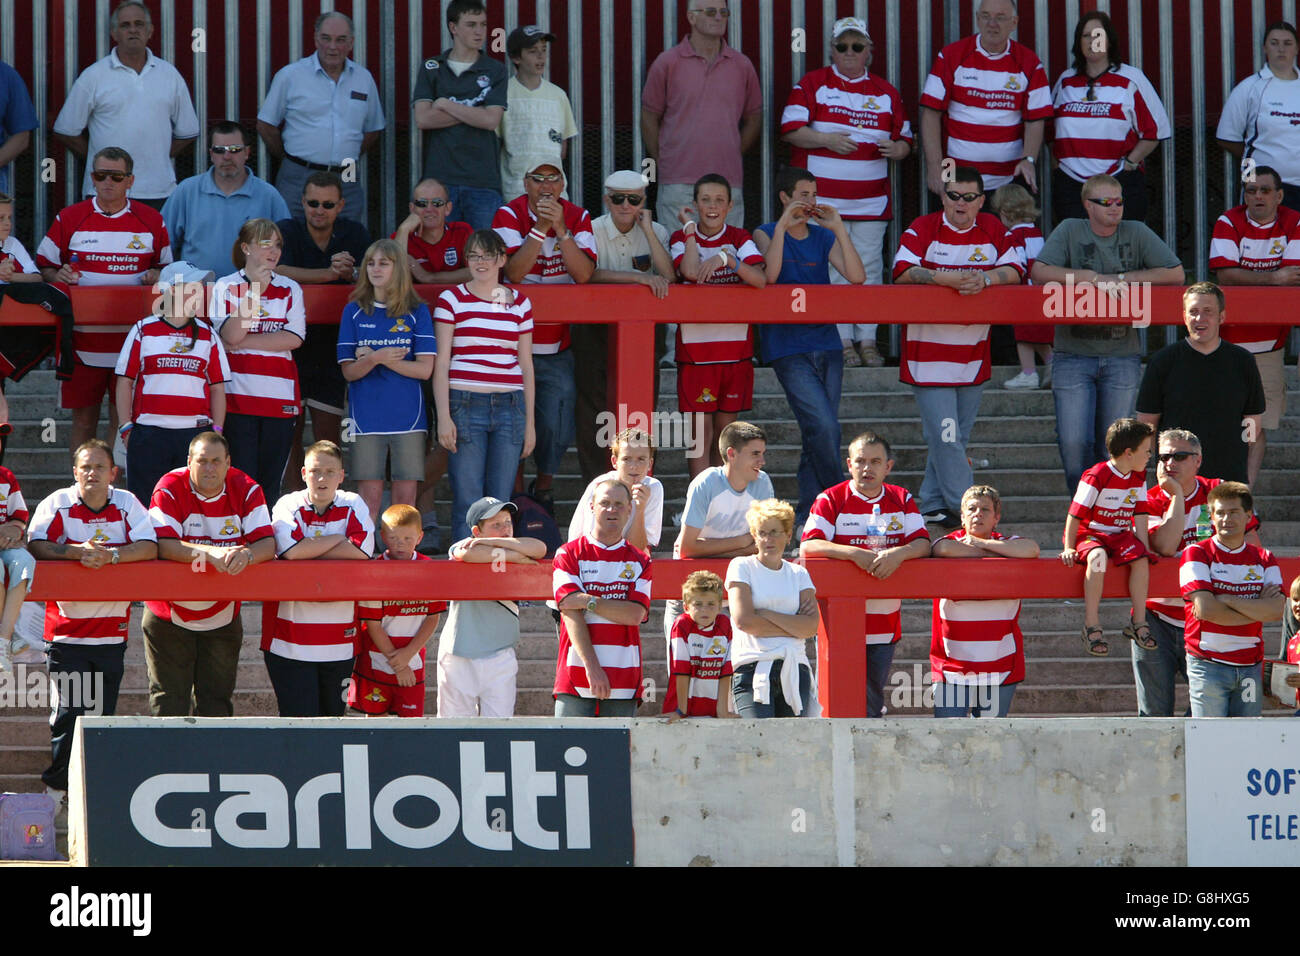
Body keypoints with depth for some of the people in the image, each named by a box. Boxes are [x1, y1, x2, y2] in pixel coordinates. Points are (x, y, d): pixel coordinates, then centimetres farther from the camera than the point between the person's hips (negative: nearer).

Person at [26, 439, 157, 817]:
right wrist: (76, 552, -28)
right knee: (68, 711, -9)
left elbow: (149, 547, -8)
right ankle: (56, 788, 3)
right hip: (66, 632, -2)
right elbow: (35, 545, -13)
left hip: (111, 632, 2)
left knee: (103, 712, 4)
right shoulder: (57, 504, -1)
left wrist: (110, 554, -24)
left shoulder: (126, 504, 3)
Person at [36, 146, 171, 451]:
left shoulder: (151, 221, 6)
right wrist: (58, 276, -12)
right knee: (83, 419, 4)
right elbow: (44, 266, 10)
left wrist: (155, 275, -5)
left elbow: (165, 265, 17)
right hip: (82, 341, 0)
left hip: (133, 341, 0)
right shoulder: (69, 219, 3)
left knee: (124, 420, 2)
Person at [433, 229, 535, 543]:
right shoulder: (451, 299, 4)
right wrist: (444, 417, -7)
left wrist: (530, 421, 13)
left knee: (500, 501, 2)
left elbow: (526, 365, 16)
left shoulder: (519, 303, 12)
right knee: (467, 501, -5)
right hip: (465, 406, -3)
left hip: (510, 408, 3)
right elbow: (441, 362, 1)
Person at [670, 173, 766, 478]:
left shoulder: (739, 239, 3)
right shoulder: (682, 239, 2)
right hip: (695, 346, -2)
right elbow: (690, 271, -20)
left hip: (735, 346, 2)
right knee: (701, 432, -6)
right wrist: (690, 228, -10)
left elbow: (760, 279, -14)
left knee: (726, 432, 9)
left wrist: (725, 258, -26)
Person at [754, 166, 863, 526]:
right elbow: (770, 274, -17)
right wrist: (784, 224, -16)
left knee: (819, 434, 4)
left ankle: (810, 512, 11)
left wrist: (838, 227, -6)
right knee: (824, 427, -16)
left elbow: (857, 277, -2)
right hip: (787, 346, -5)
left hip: (826, 344, 5)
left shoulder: (824, 237, 12)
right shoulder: (766, 234, 3)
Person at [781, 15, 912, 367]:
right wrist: (827, 140, -18)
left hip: (871, 202, 3)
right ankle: (842, 341, -1)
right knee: (833, 269, -5)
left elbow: (904, 140, 16)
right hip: (824, 199, -3)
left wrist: (896, 149, -7)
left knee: (869, 267, 1)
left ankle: (867, 340, 7)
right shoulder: (812, 84, 4)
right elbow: (791, 129, -4)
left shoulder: (886, 93, 14)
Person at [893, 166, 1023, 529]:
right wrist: (943, 278, -27)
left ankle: (933, 506, 20)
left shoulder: (994, 230, 8)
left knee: (957, 436, 9)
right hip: (928, 348, -4)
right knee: (943, 434, -10)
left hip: (973, 355, 4)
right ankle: (966, 508, -7)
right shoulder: (922, 229, -2)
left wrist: (985, 278, -20)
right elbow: (902, 272, -13)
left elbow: (1015, 271, 0)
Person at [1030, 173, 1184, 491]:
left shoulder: (1137, 233, 5)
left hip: (1122, 356, 1)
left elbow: (1176, 273, -1)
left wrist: (1122, 279, -8)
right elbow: (1039, 272, -11)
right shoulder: (1070, 231, 1)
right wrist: (1092, 278, -18)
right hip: (1073, 355, -1)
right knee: (1074, 443, -10)